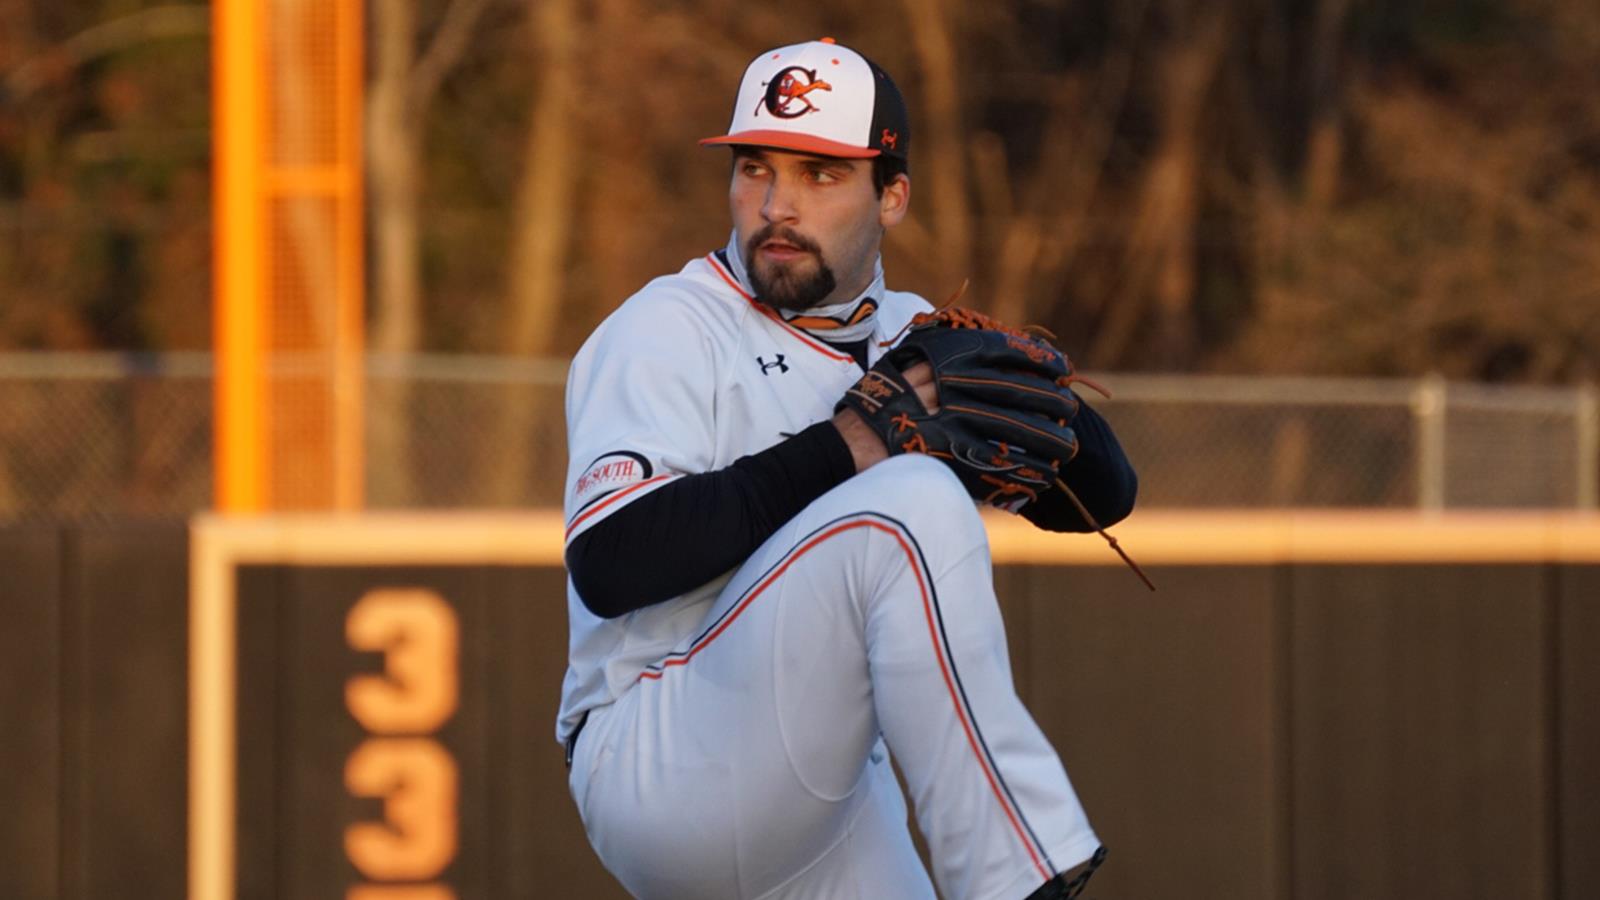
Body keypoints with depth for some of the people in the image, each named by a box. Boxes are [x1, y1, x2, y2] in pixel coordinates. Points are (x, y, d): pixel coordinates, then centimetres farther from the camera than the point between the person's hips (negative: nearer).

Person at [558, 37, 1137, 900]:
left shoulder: (910, 337, 14)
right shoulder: (669, 332, -6)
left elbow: (1102, 492, 10)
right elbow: (607, 564, -21)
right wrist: (837, 454, -22)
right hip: (654, 762, -7)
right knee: (915, 505, -25)